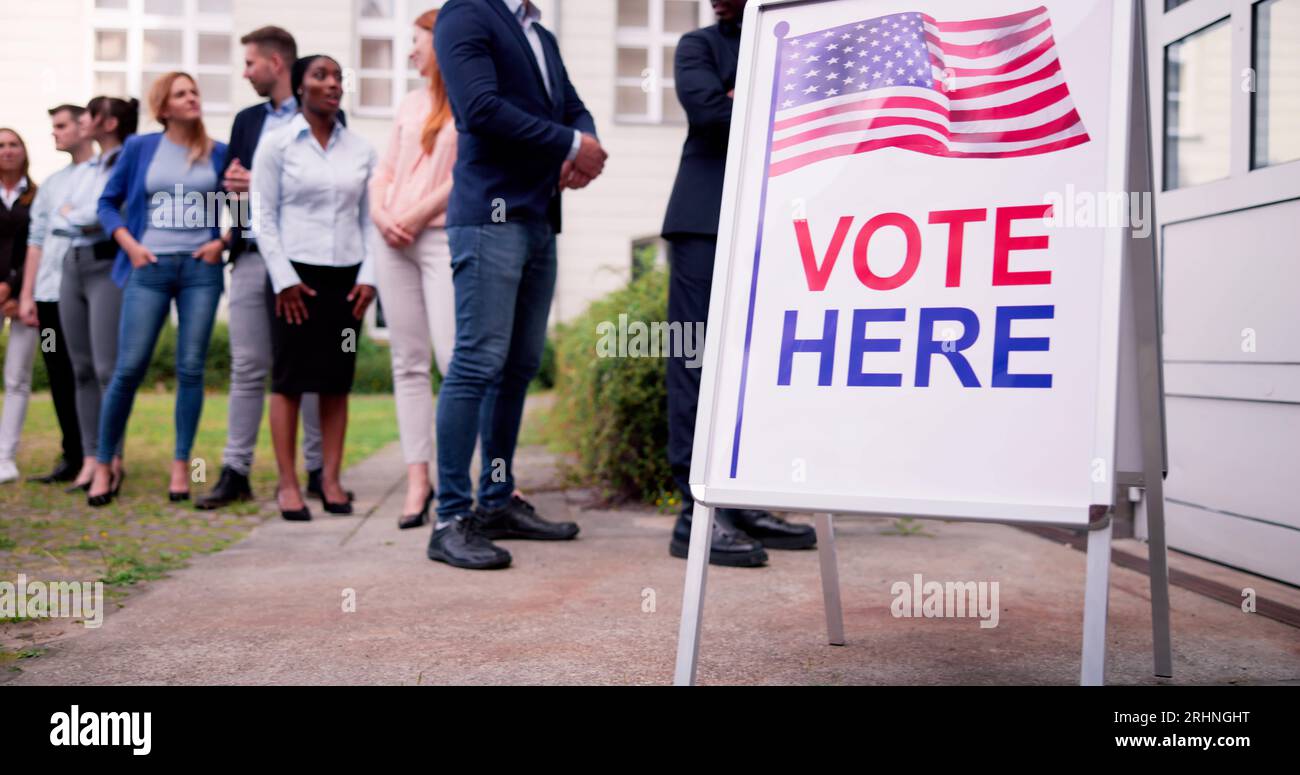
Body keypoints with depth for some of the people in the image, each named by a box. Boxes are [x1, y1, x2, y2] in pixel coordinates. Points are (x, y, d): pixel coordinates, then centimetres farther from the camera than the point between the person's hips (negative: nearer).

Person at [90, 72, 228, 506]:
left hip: (201, 269, 1)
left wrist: (223, 242, -2)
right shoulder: (140, 148, 6)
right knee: (129, 368, -4)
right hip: (149, 268, -1)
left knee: (191, 368, 0)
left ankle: (181, 465, 8)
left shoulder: (218, 154, 7)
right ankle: (103, 464, 8)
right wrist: (129, 245, -3)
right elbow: (108, 202, 10)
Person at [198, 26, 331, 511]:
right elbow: (228, 181, 21)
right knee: (247, 368, 5)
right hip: (250, 256, 5)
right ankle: (235, 471, 8)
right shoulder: (247, 120, 18)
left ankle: (318, 469, 8)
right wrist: (232, 185, -3)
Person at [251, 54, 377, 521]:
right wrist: (284, 278, -8)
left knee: (337, 381, 3)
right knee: (289, 379, -2)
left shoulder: (360, 150, 10)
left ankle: (331, 479, 8)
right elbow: (263, 216, -1)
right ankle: (288, 483, 3)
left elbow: (369, 218, 11)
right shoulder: (276, 144, 2)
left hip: (346, 276, 3)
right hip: (296, 273, -3)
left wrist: (368, 275, 1)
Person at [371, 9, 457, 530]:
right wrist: (379, 213, -2)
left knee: (455, 357, -14)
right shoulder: (411, 103, 19)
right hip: (392, 240, 6)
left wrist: (416, 214, -11)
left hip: (445, 238, -6)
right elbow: (385, 169, 16)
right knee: (408, 363, 3)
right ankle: (418, 481, 6)